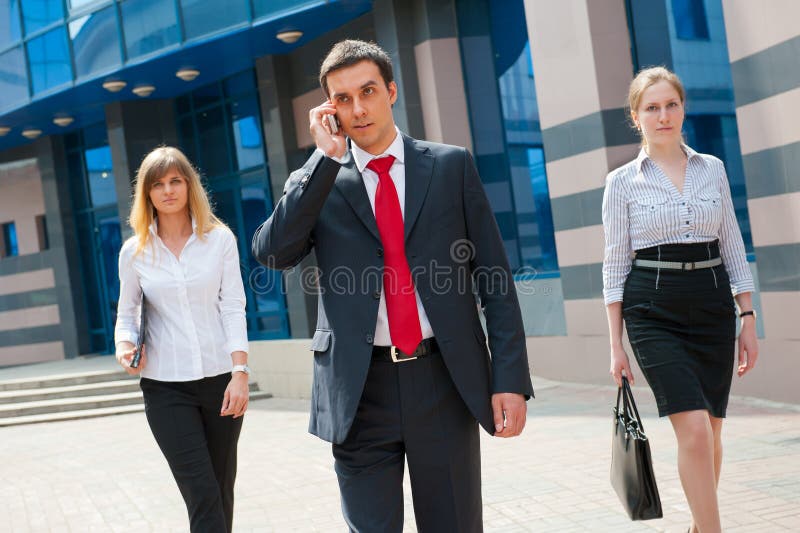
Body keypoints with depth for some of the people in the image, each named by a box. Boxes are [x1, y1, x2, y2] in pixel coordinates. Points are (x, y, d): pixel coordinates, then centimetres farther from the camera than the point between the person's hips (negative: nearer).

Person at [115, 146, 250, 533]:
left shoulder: (219, 239, 1)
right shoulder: (135, 251, 4)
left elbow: (233, 309, -2)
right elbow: (127, 314, 12)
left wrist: (240, 373, -10)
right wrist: (124, 346, -10)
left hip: (220, 378, 1)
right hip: (166, 386, 0)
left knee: (222, 488, 9)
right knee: (202, 494, -8)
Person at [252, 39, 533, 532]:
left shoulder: (451, 165, 5)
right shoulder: (317, 182, 7)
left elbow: (493, 273, 3)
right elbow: (272, 252, -11)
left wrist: (511, 378, -4)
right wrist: (327, 157, -11)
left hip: (446, 381, 0)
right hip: (360, 391, 0)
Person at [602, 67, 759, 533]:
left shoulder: (712, 169, 9)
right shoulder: (622, 182, 1)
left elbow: (733, 248, 11)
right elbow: (615, 264, 2)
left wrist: (749, 320, 6)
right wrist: (616, 345, -1)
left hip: (713, 305, 3)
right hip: (653, 310, -3)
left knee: (710, 432, 6)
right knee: (695, 429, -16)